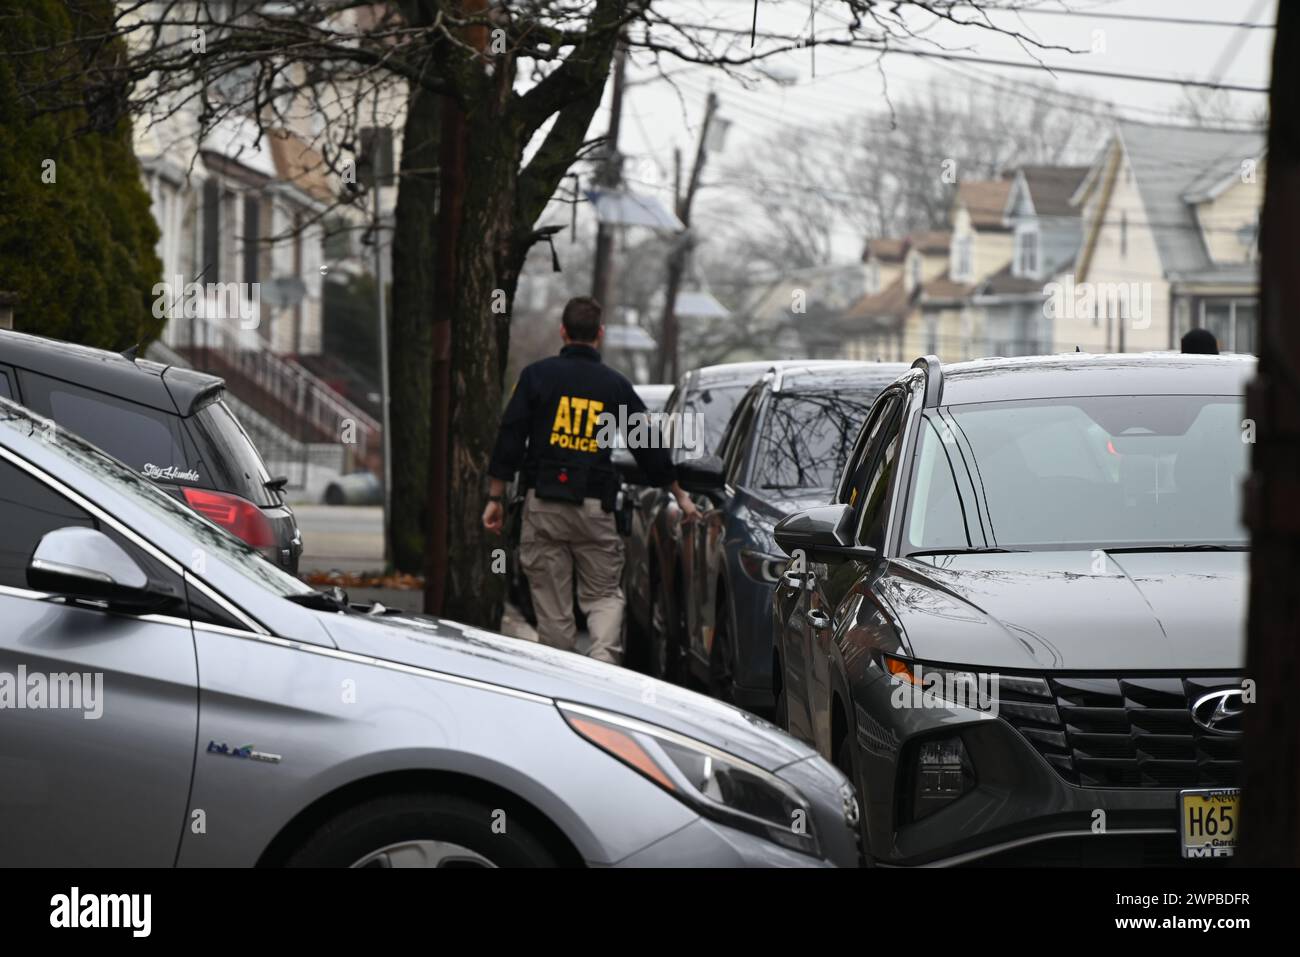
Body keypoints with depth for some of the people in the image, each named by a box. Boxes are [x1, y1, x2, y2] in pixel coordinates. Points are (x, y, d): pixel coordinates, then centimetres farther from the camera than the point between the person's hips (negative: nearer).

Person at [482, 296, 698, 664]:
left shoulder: (537, 375, 2)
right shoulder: (616, 385, 6)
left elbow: (509, 440, -2)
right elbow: (650, 447, 12)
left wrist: (495, 498, 2)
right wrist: (680, 496, 24)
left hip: (543, 504, -1)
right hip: (595, 507, 1)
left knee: (552, 604, 5)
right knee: (604, 595, 9)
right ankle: (604, 659, -16)